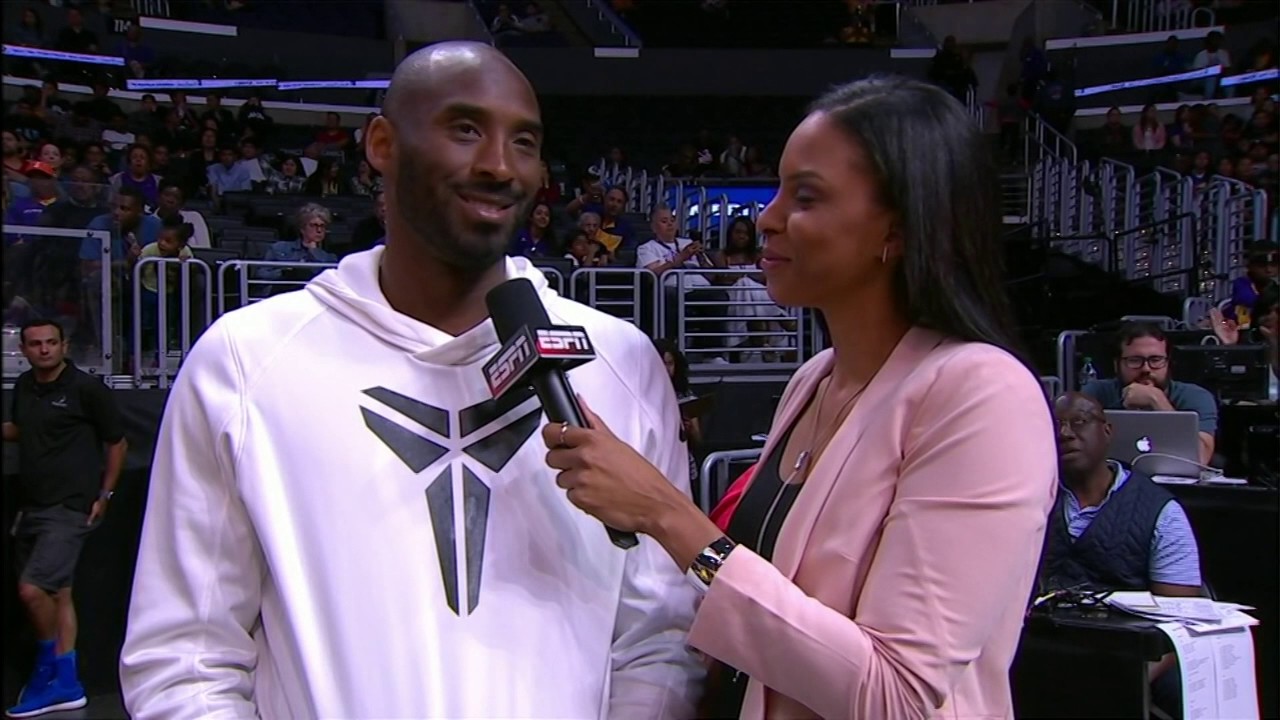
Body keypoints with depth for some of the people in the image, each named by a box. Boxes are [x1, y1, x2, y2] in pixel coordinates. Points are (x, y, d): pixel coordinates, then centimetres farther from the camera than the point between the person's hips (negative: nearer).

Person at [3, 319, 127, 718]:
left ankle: (47, 664, 9)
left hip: (70, 507, -7)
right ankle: (66, 685, 19)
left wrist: (104, 495, -5)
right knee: (56, 592, 11)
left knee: (32, 588, -16)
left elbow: (117, 443, -3)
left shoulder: (86, 388, -10)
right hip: (33, 506, 7)